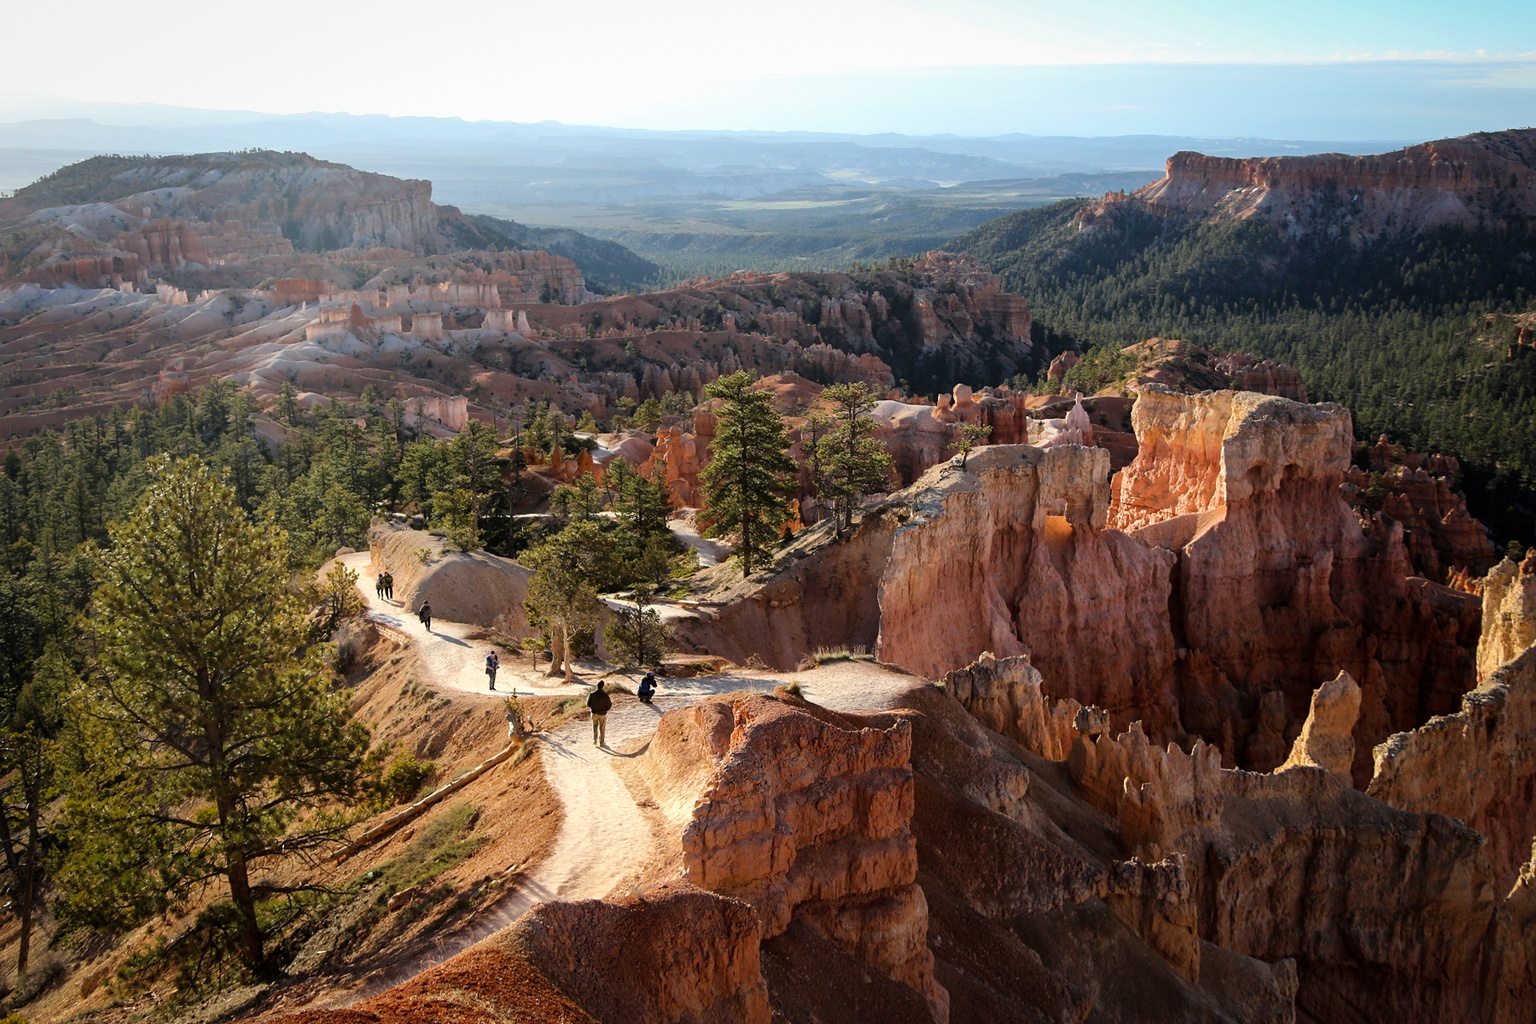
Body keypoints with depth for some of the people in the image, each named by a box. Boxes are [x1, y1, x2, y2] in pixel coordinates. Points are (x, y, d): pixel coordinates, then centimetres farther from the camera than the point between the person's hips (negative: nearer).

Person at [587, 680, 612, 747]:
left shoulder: (592, 694, -13)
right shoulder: (605, 695, -19)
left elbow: (588, 704, -4)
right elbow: (608, 706, -12)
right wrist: (611, 702, 9)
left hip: (594, 713, 2)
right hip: (602, 714, -2)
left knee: (595, 726, 25)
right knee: (602, 729, 15)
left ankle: (594, 740, 18)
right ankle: (602, 742, 23)